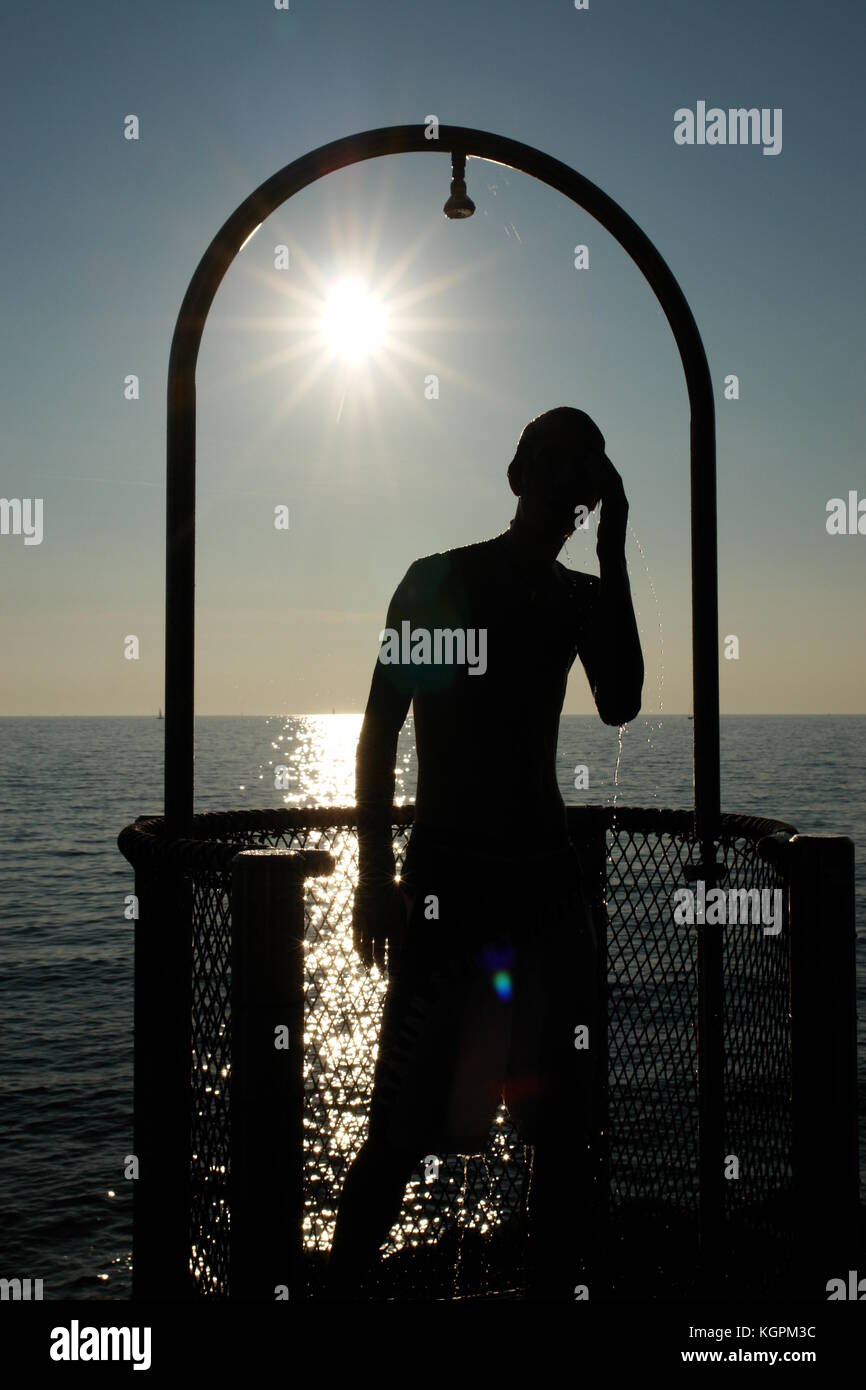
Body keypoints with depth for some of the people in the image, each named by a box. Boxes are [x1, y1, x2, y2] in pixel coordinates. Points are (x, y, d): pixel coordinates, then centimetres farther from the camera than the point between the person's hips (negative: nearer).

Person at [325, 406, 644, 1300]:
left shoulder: (582, 596, 9)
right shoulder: (438, 579, -1)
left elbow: (621, 706, -8)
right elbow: (379, 728, -3)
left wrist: (614, 555, -9)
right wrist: (374, 871, -9)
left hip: (545, 870, 4)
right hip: (445, 871, -4)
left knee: (565, 1123, 6)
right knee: (404, 1127, -7)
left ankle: (553, 1290, 19)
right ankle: (340, 1292, 8)